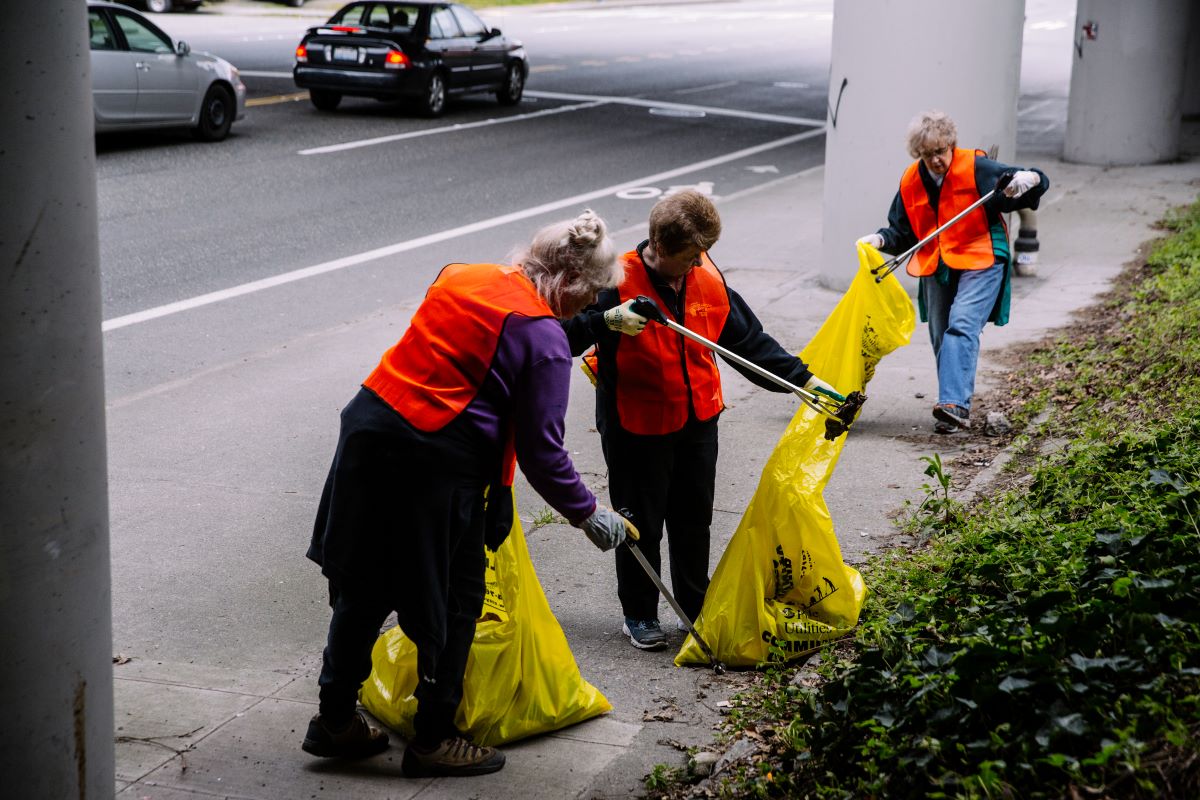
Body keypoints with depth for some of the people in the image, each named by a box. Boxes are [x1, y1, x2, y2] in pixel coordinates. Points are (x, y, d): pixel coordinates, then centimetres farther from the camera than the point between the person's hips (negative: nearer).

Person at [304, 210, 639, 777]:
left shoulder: (461, 277, 11)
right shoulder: (543, 337, -10)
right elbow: (540, 452, -9)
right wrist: (588, 516, 4)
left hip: (368, 426, 8)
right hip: (436, 467, -7)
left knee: (363, 587, 19)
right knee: (453, 602, 10)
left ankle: (335, 719, 31)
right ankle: (433, 740, 22)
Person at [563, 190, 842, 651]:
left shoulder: (707, 277, -2)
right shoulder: (619, 282, -19)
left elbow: (749, 340, 8)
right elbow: (566, 339, -20)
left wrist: (805, 380, 6)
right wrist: (608, 321, -37)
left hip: (698, 422, 5)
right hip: (636, 427, -5)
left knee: (694, 519, 16)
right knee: (641, 524, 7)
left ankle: (697, 608, 32)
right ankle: (639, 615, 26)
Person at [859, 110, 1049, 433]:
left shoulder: (977, 168, -12)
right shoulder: (911, 182, 2)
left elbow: (1039, 182, -9)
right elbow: (902, 231, 12)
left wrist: (1026, 180, -33)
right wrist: (881, 238, -9)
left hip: (980, 261, -6)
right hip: (935, 267, 6)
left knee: (962, 326, -23)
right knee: (941, 337, 9)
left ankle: (954, 404, -34)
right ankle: (954, 406, 24)